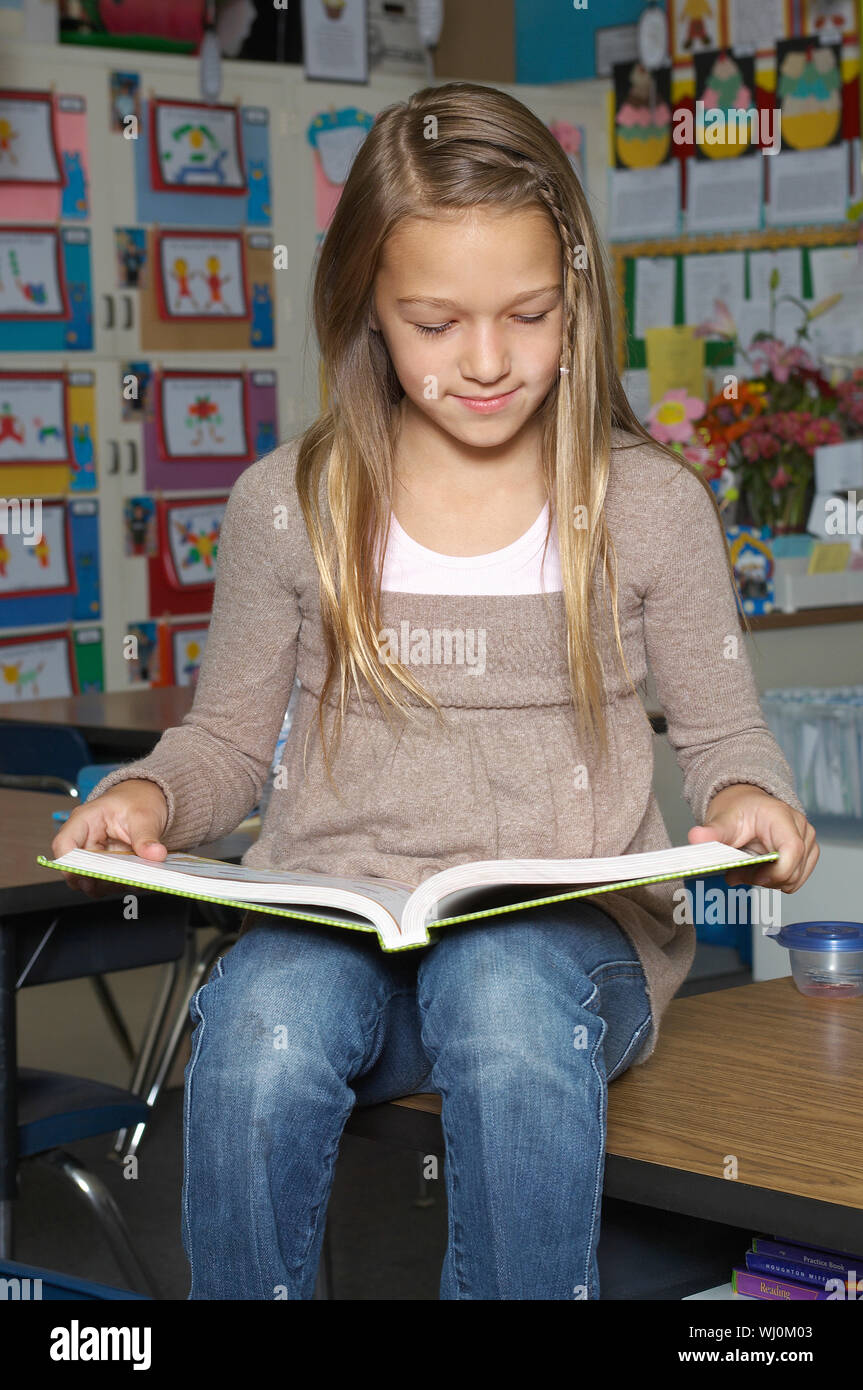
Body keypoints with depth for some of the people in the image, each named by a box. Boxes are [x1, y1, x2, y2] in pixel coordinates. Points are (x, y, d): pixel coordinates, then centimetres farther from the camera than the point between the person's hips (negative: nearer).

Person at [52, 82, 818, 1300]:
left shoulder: (650, 503, 7)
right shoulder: (289, 503, 9)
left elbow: (723, 729, 14)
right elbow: (230, 735, 17)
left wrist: (748, 797, -9)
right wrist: (151, 794, -4)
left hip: (571, 929, -1)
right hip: (333, 919, 1)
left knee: (507, 996, -38)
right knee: (257, 1026, -35)